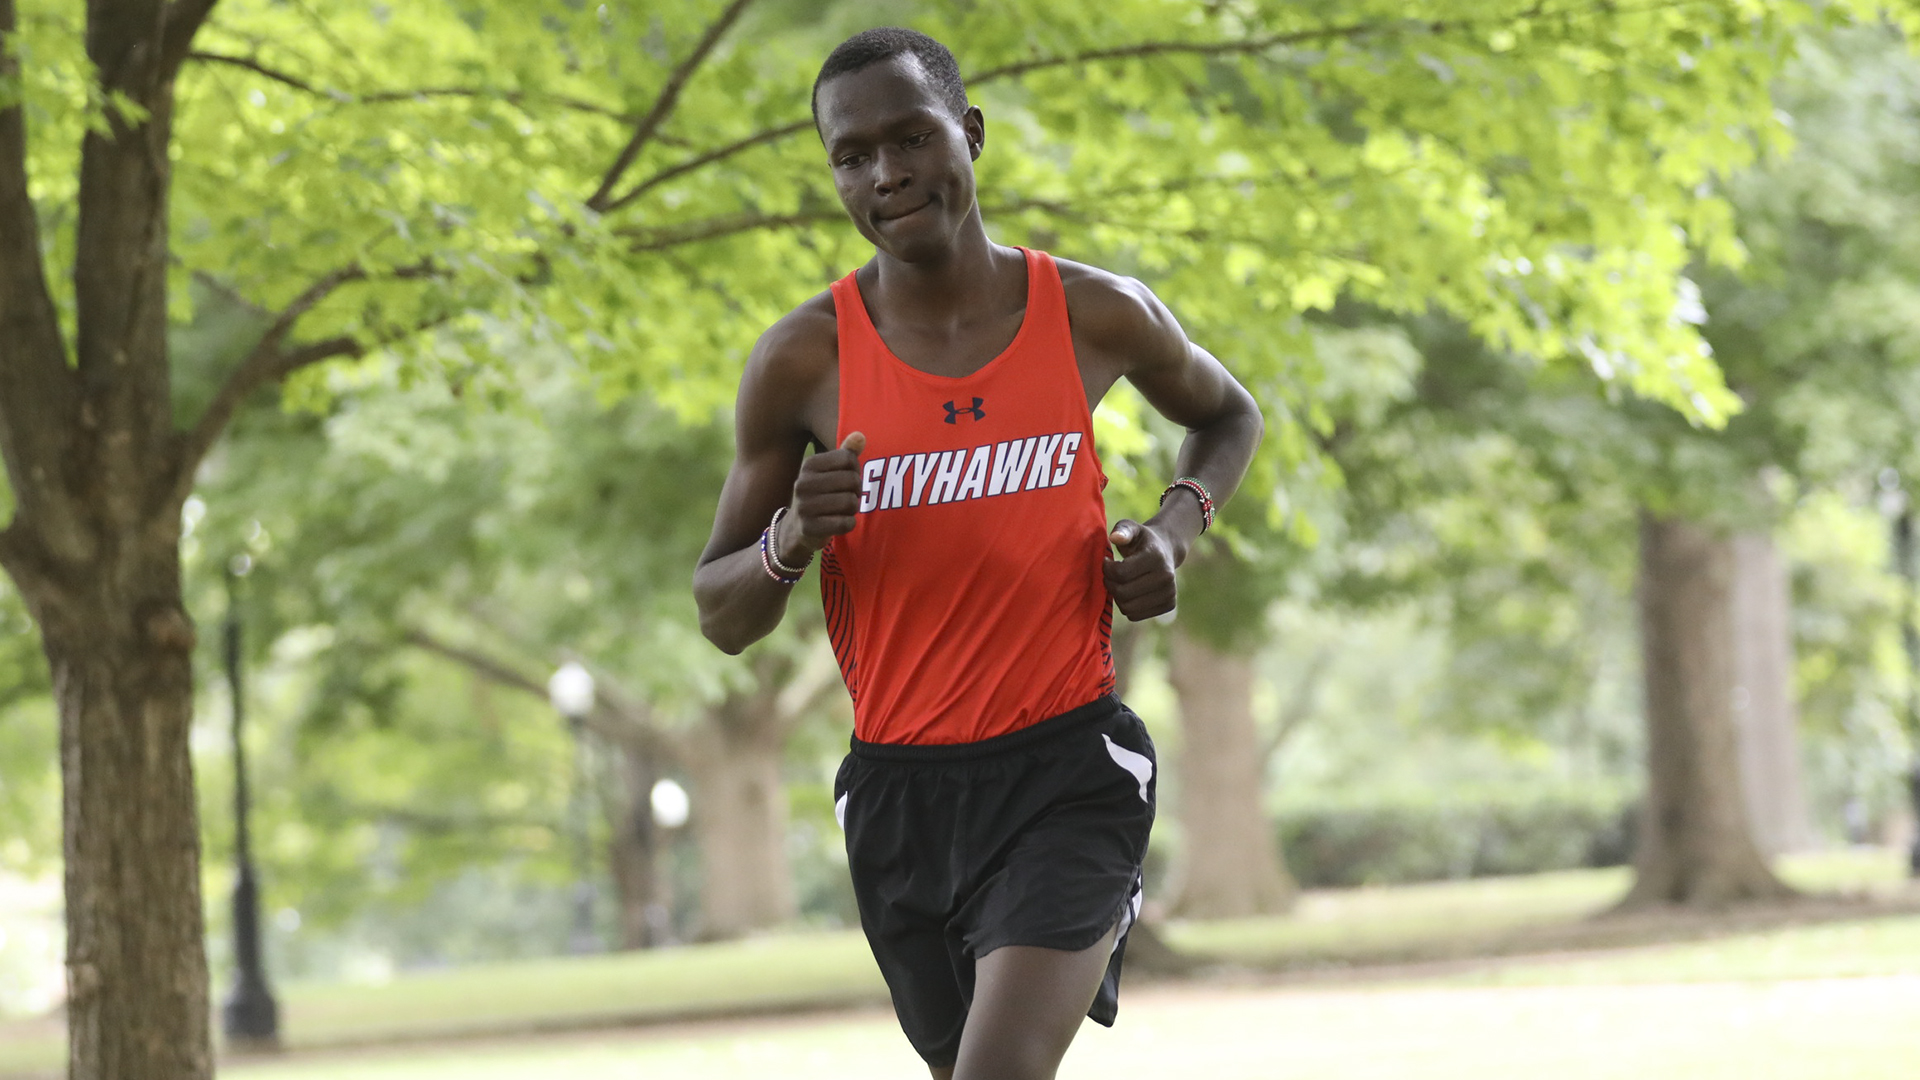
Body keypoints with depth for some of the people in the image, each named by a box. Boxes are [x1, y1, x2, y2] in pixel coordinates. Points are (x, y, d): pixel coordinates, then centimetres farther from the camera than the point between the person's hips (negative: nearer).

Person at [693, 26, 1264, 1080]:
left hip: (1066, 767, -2)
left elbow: (1228, 415, 21)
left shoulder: (1094, 315, -2)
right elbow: (721, 619, 2)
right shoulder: (803, 359, -5)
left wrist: (1175, 528, 0)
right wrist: (791, 541, -20)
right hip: (898, 786, 2)